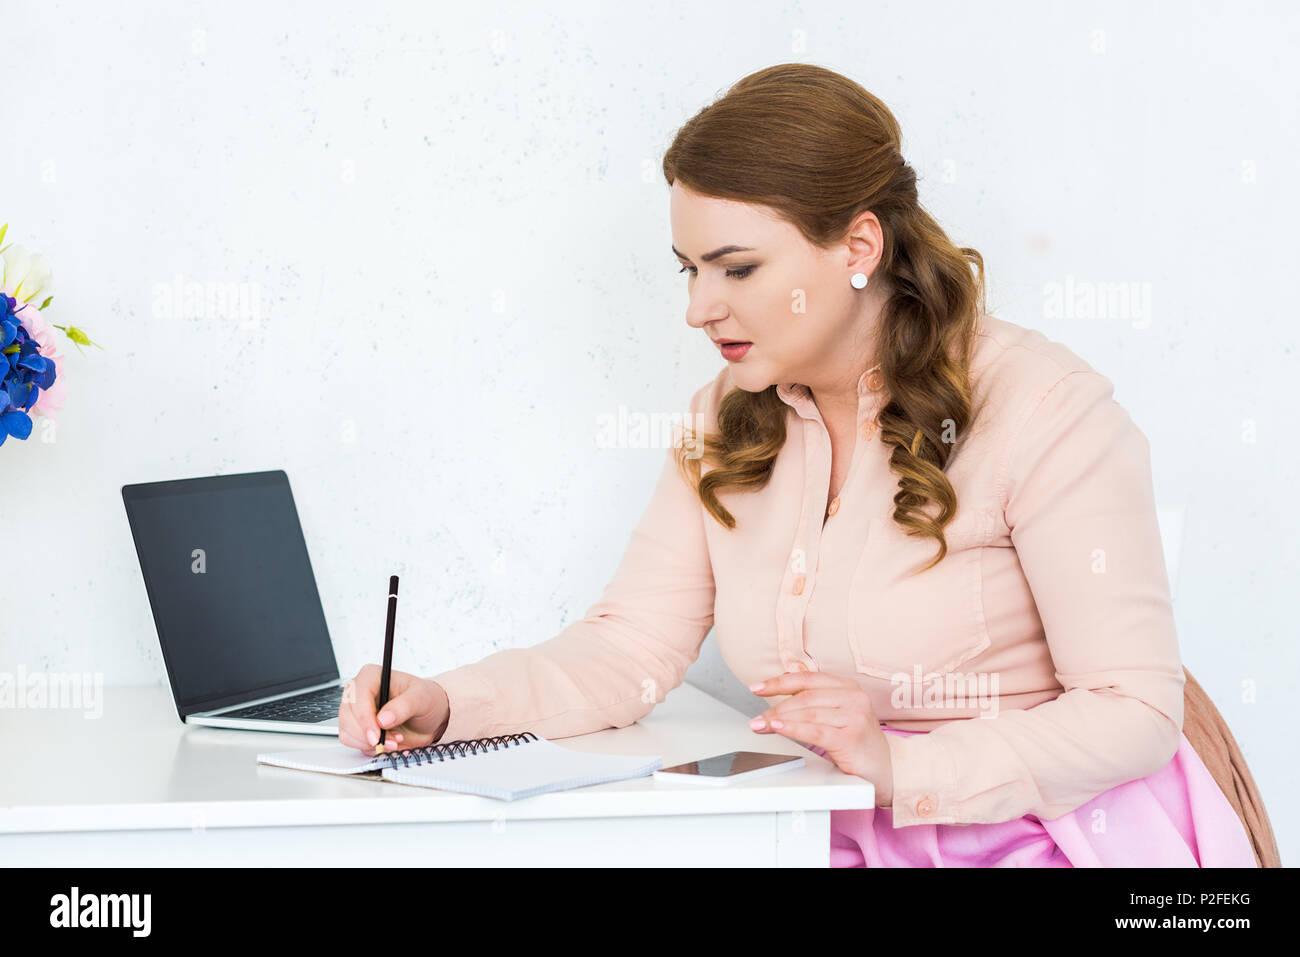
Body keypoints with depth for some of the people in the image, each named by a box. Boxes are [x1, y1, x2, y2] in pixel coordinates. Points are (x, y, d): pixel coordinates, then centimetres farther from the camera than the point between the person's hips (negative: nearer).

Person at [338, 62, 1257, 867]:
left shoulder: (1041, 410, -12)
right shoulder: (729, 425, 7)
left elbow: (1135, 711, -15)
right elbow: (633, 647, 3)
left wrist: (901, 765, -26)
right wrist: (447, 703, -13)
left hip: (1046, 839, -4)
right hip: (850, 844, 5)